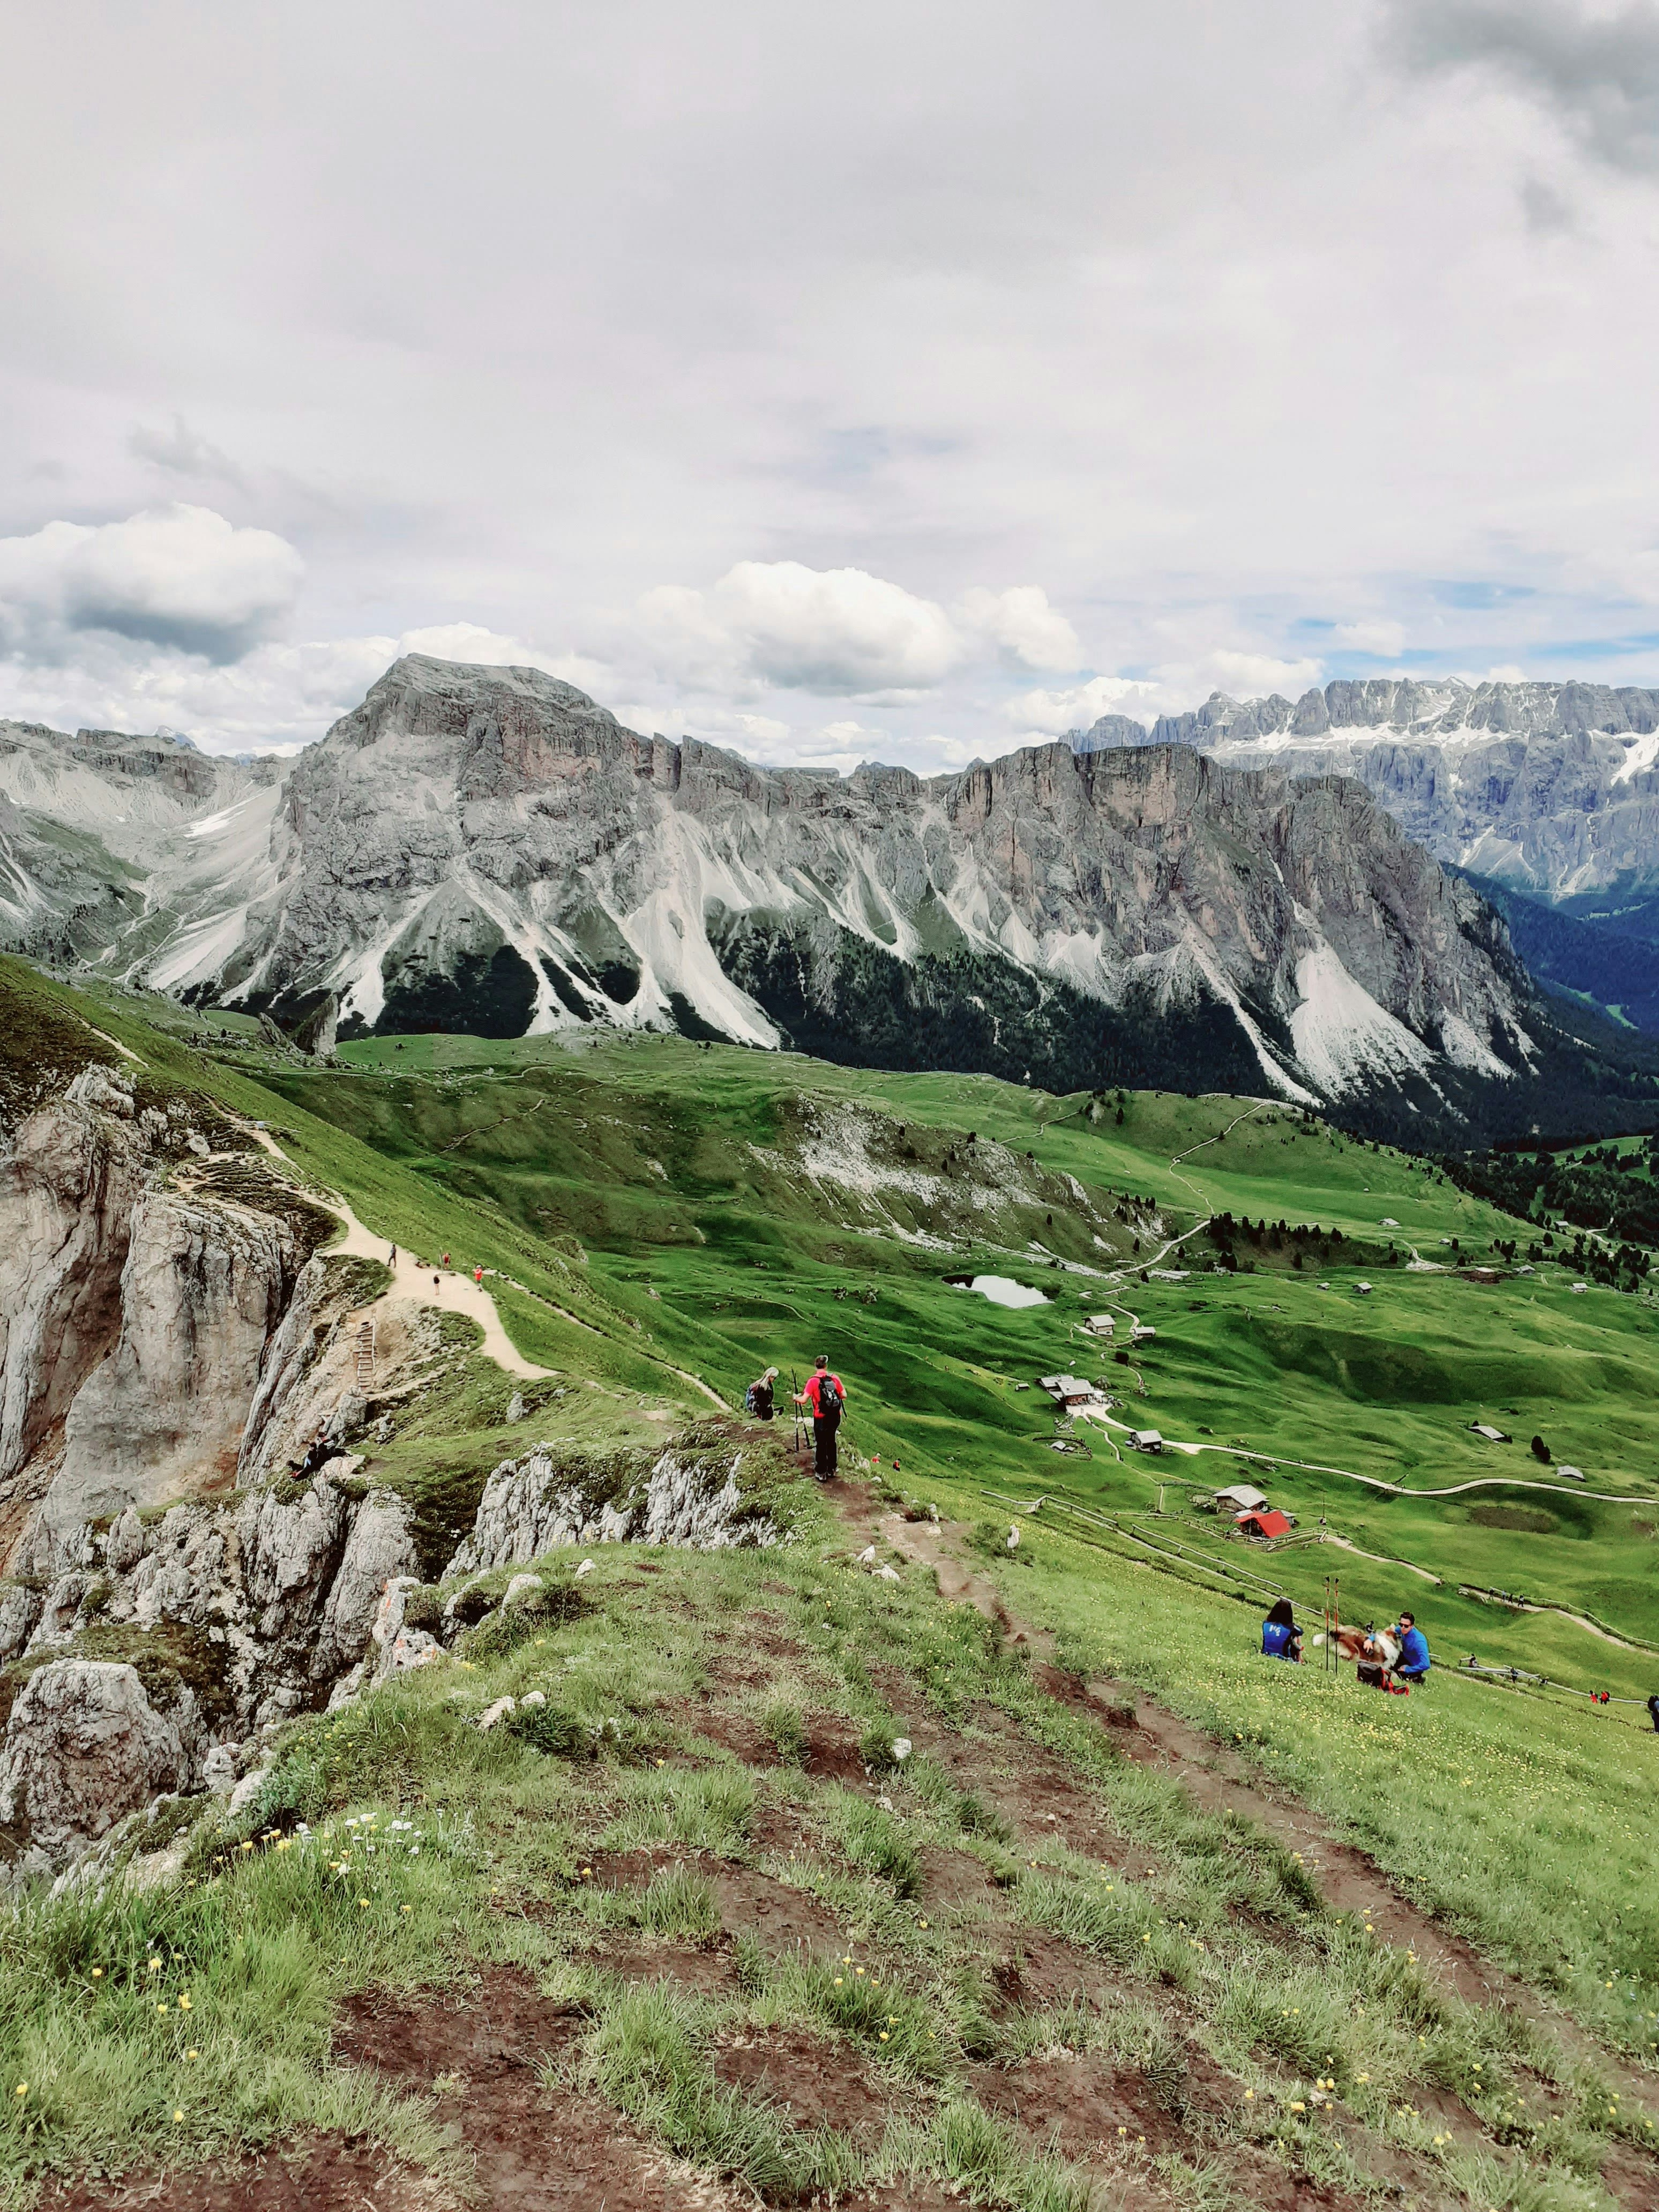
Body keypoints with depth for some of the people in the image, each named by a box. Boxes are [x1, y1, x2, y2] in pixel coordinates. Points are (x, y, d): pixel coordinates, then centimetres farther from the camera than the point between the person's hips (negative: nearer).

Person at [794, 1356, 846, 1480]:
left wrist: (796, 1398, 4)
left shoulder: (813, 1380, -14)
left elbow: (804, 1400, -17)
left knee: (820, 1445, 9)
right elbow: (844, 1396, -1)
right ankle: (832, 1470, 29)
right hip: (835, 1417, 4)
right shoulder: (835, 1378, -4)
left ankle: (821, 1473, 14)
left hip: (821, 1419, -3)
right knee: (831, 1442, 20)